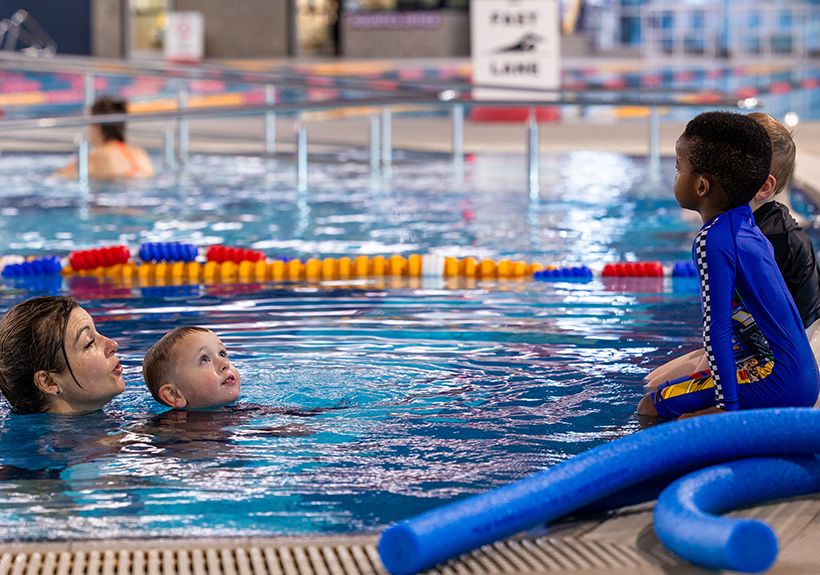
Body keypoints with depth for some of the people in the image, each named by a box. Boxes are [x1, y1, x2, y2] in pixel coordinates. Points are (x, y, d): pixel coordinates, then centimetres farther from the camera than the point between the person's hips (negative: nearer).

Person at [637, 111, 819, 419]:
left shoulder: (713, 241, -16)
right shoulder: (747, 228, 13)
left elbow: (717, 328, -19)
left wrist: (727, 405, -18)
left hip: (777, 386, -10)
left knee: (652, 407, -11)